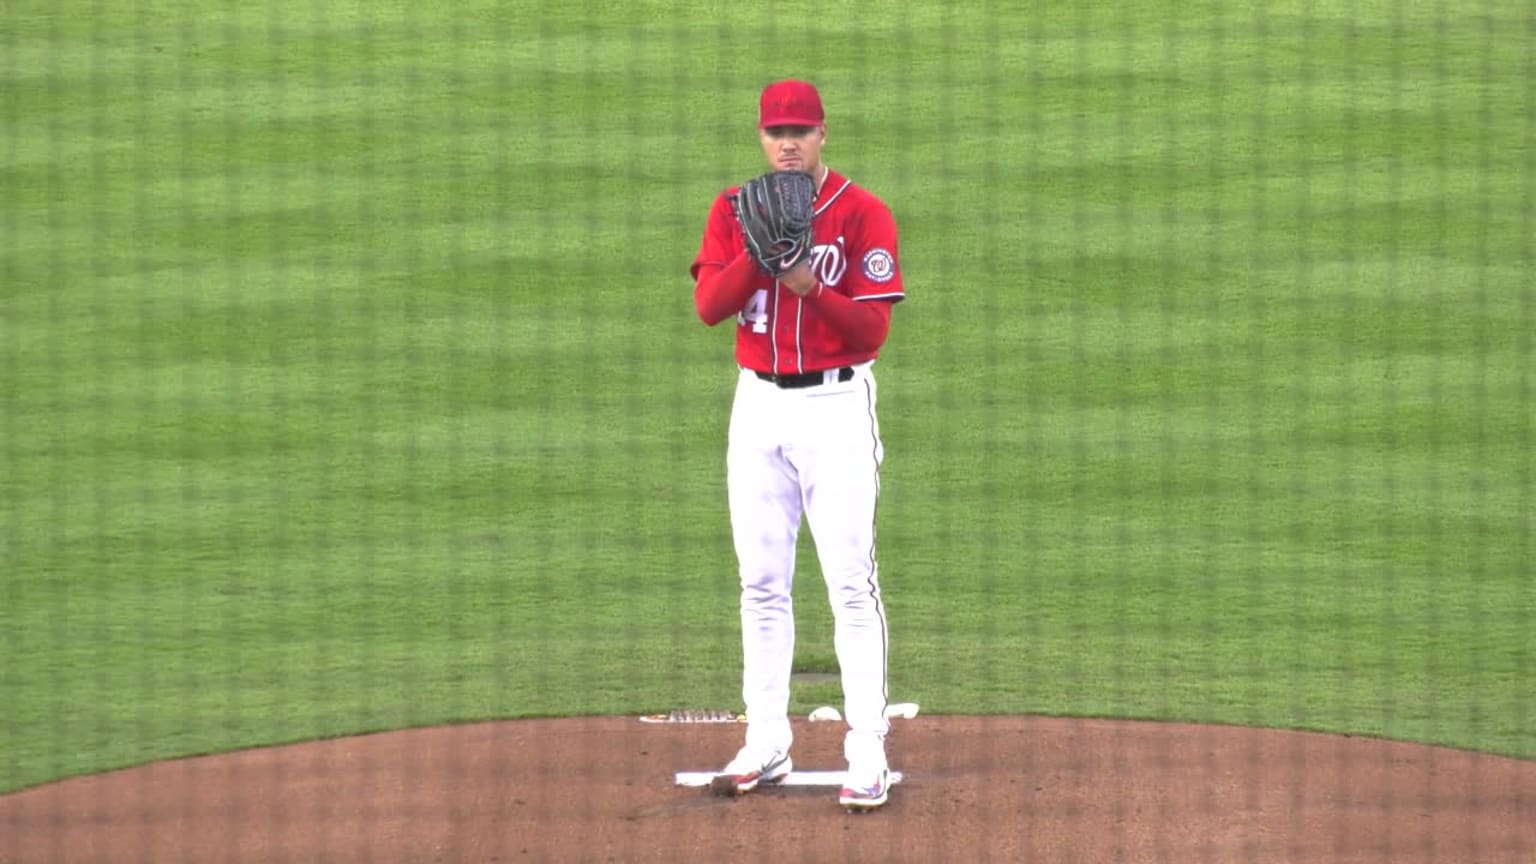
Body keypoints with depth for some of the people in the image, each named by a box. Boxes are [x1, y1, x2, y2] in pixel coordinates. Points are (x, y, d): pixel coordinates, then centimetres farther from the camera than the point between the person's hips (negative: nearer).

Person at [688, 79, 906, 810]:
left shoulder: (862, 214, -6)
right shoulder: (735, 210, 7)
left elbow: (874, 326, -11)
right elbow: (708, 304, -5)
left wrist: (812, 286, -26)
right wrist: (760, 252, -19)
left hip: (836, 404, -4)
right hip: (759, 404, 5)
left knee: (850, 580, -9)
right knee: (761, 581, 8)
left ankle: (867, 754, -10)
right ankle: (766, 744, 16)